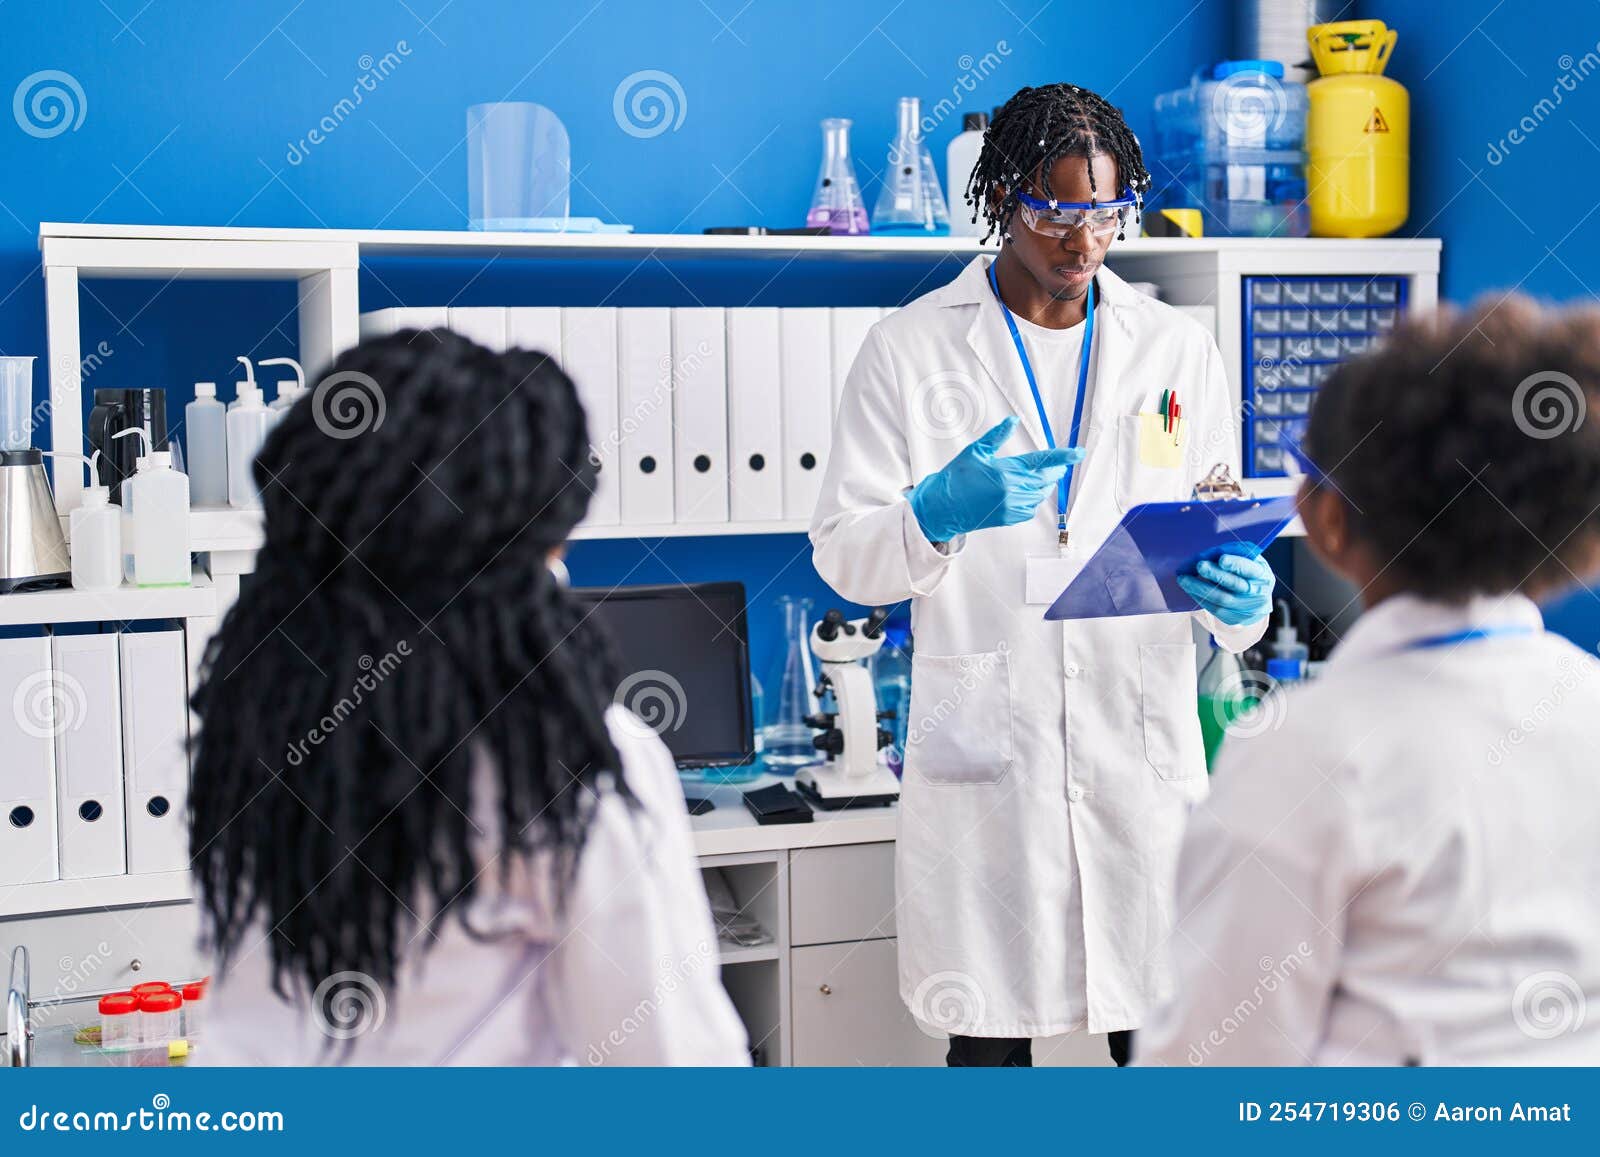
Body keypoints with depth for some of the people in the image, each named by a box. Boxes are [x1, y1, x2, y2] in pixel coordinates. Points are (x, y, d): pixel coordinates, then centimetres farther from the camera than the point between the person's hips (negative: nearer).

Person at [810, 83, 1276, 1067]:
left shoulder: (1179, 348, 9)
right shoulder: (912, 349, 2)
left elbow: (1223, 535, 11)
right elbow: (843, 557, 1)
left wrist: (1240, 598, -13)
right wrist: (939, 511, -20)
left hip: (1147, 755, 2)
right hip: (981, 760, -1)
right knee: (988, 1035, 7)